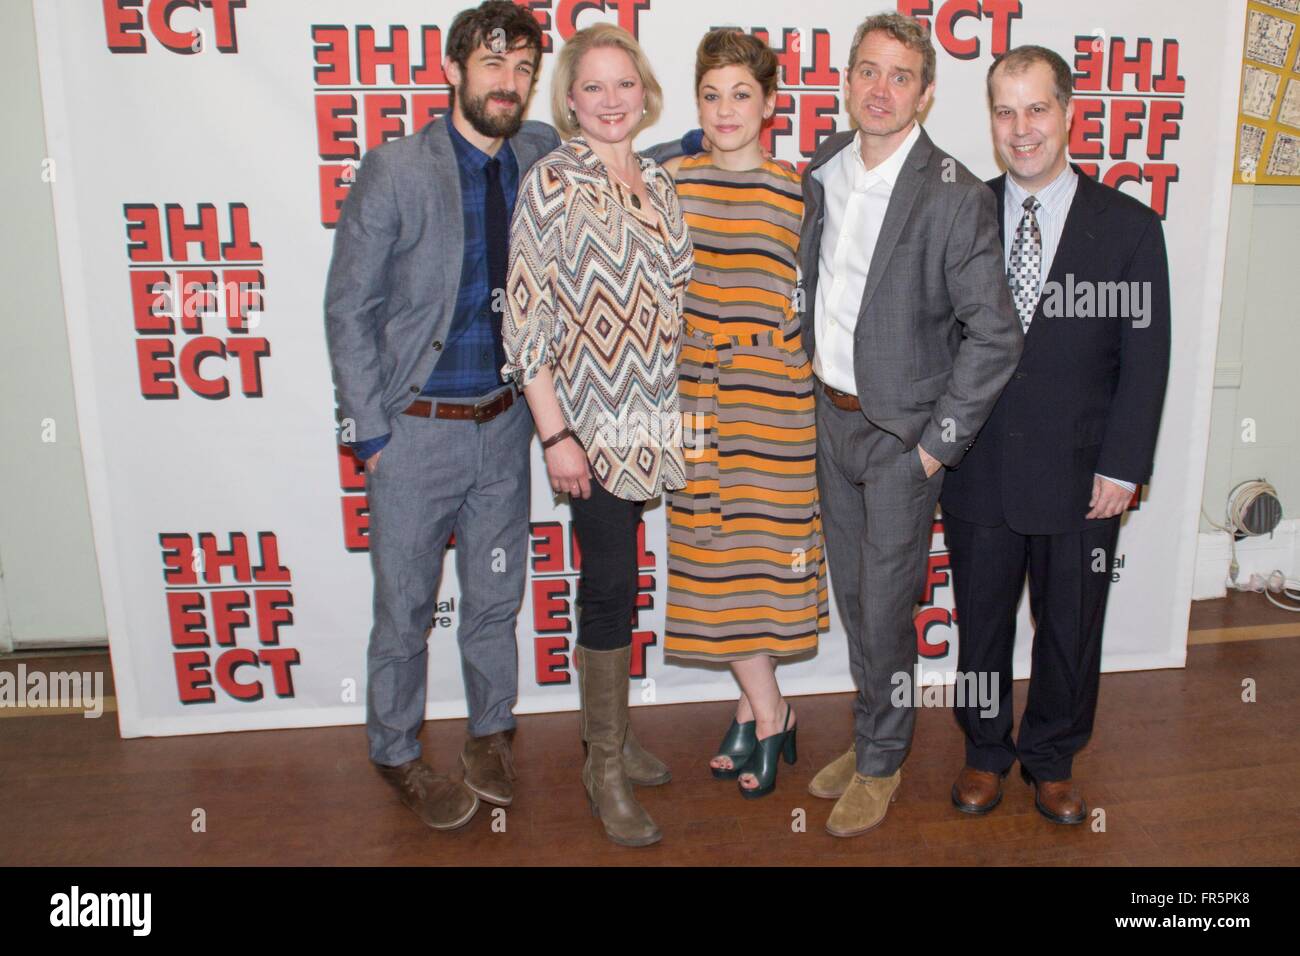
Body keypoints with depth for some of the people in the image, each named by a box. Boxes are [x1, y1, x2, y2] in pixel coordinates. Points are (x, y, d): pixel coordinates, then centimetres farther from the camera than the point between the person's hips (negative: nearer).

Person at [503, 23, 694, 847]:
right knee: (610, 585, 0)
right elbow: (525, 315, -10)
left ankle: (612, 727, 33)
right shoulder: (551, 183, -6)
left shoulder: (658, 181, 11)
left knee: (617, 581, 15)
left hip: (653, 420, 5)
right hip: (591, 420, -5)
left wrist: (681, 411, 11)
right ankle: (606, 767, 17)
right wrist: (555, 436, -14)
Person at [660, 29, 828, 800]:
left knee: (759, 555, 2)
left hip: (774, 401, -2)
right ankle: (767, 713, 22)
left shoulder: (797, 192, 1)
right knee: (711, 561, 5)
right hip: (698, 399, 2)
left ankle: (759, 712, 21)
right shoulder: (672, 182, 6)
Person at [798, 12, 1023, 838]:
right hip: (833, 416, 6)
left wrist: (938, 443, -15)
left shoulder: (957, 196, -16)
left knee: (885, 610, 5)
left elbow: (996, 335, -16)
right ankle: (873, 737, 37)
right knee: (853, 598, 17)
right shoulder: (822, 171, 3)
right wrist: (813, 365, 10)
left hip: (900, 434, -6)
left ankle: (882, 764, 27)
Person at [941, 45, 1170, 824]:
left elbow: (1146, 359, -3)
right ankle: (986, 753, 36)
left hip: (1080, 480, 0)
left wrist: (1122, 468, -8)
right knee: (981, 623, 14)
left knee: (1071, 630, 14)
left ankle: (1053, 761, 37)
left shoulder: (1130, 227, -2)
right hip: (977, 472, 1)